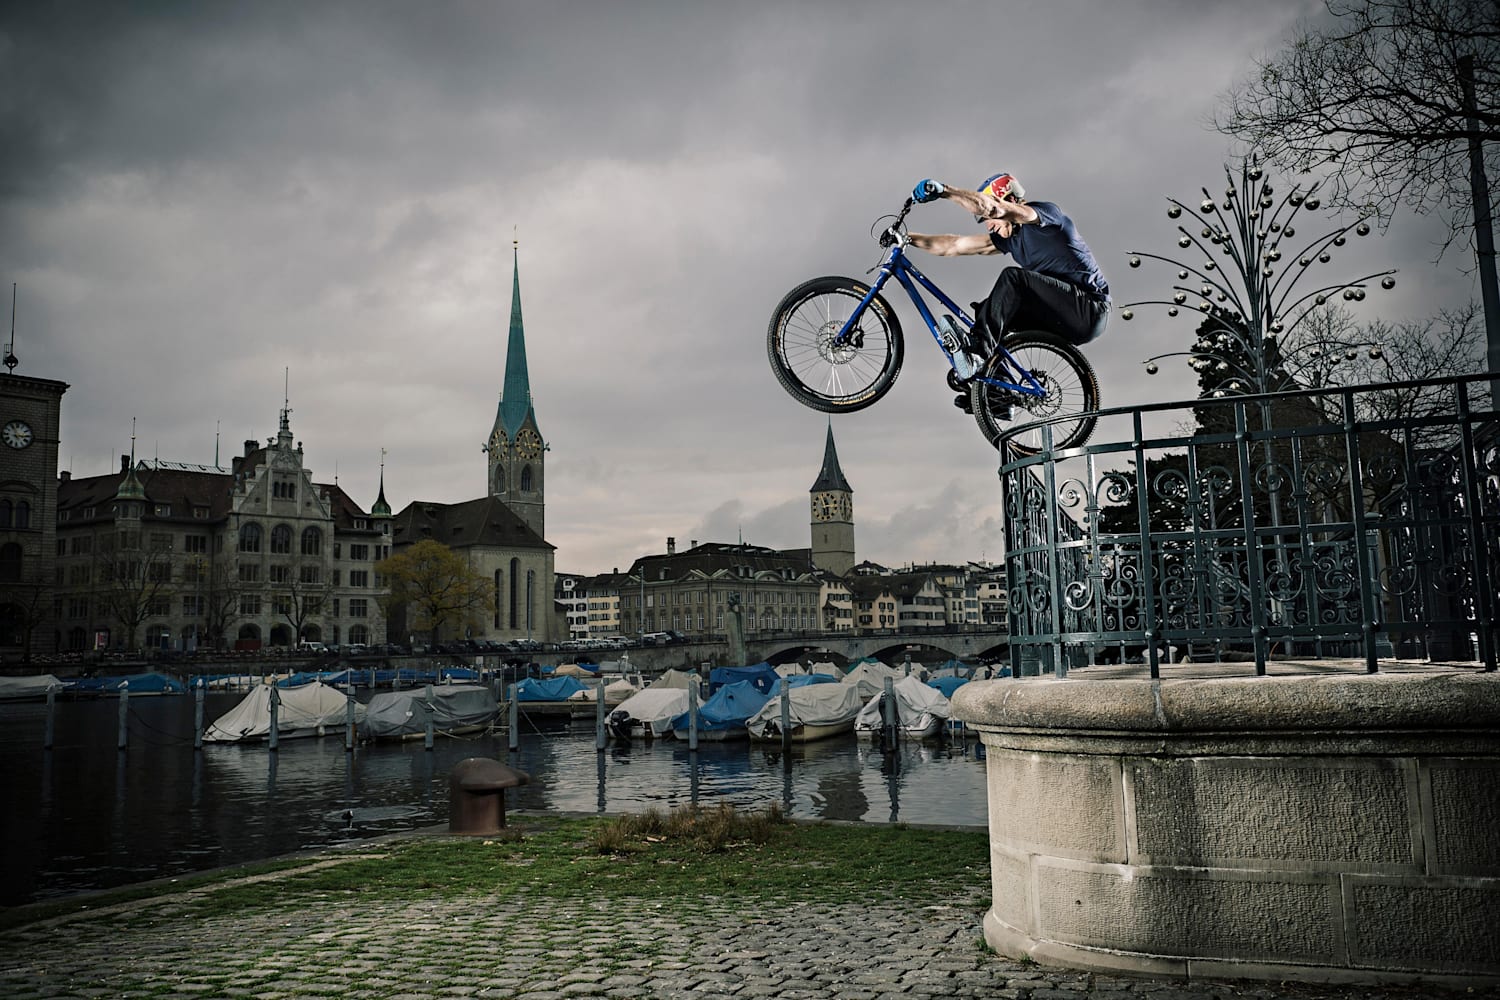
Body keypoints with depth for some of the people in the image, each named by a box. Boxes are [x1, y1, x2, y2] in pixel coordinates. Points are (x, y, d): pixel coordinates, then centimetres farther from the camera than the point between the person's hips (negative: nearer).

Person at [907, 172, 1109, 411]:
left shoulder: (1047, 213, -9)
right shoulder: (1010, 237, 14)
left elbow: (992, 208, -25)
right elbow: (954, 246, 14)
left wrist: (943, 189, -26)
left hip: (1090, 308, -9)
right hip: (1062, 319, 9)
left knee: (1012, 277, -24)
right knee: (987, 310, 4)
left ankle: (977, 353, -32)